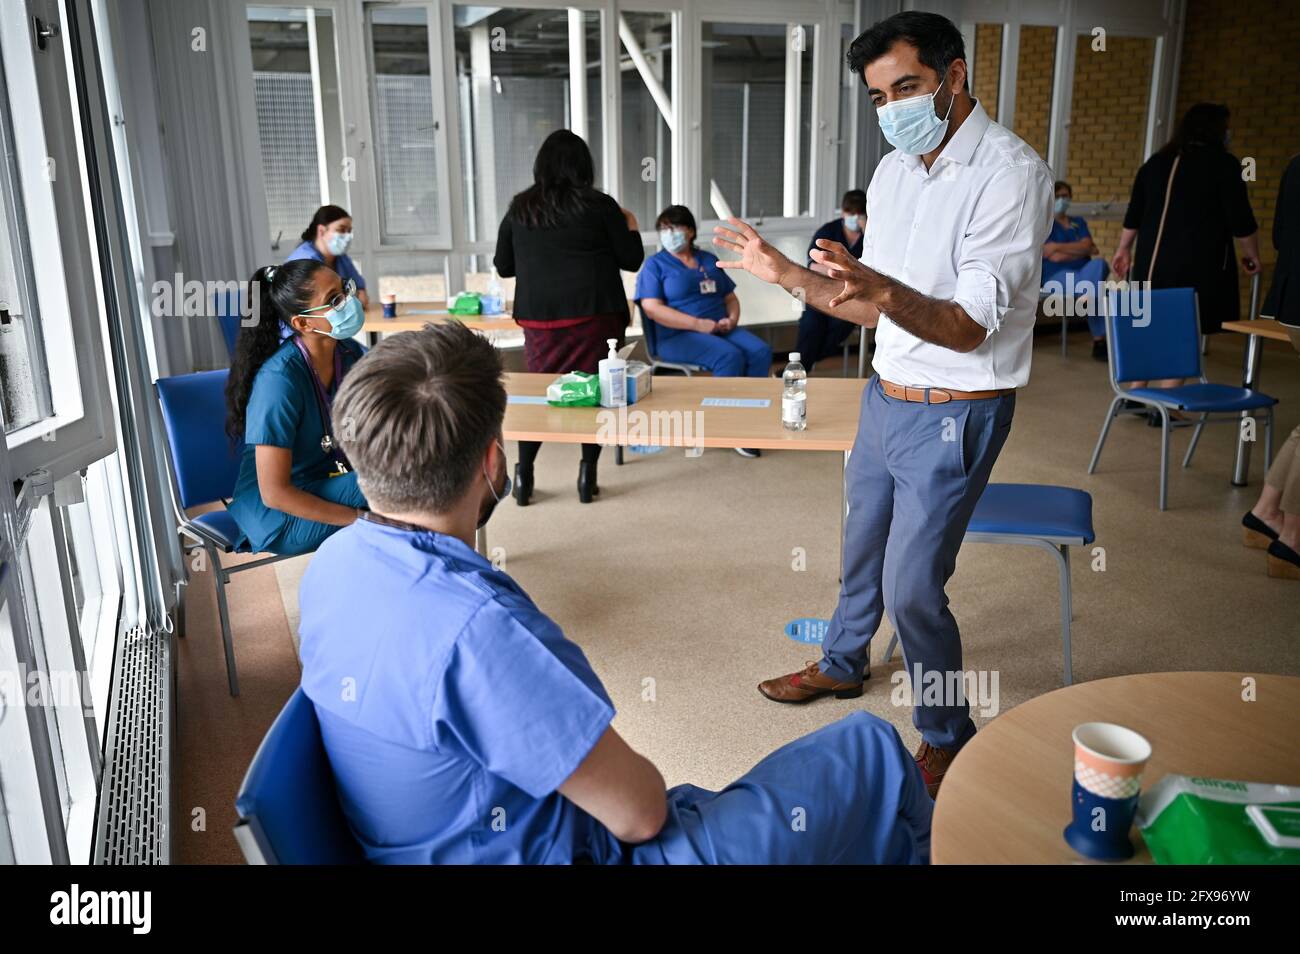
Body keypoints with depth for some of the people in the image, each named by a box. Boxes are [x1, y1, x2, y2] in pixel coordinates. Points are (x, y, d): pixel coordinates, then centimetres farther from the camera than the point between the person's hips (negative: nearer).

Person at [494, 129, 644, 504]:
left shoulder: (519, 209, 6)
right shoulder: (599, 205, -3)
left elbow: (503, 267, 14)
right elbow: (632, 260, 2)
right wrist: (630, 225, 19)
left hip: (540, 317, 3)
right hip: (595, 314, -3)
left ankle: (523, 477, 9)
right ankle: (587, 475, 7)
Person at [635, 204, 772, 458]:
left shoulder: (709, 260, 20)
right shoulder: (655, 264, 3)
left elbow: (730, 297, 20)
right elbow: (652, 309, -10)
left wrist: (732, 319, -5)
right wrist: (698, 324, -18)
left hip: (721, 330, 5)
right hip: (678, 336, -5)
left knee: (761, 352, -23)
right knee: (731, 356, -32)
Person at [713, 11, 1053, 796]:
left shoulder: (1011, 173, -19)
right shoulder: (894, 172, 5)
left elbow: (968, 327, -26)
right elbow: (875, 309, 10)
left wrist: (886, 291, -43)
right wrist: (784, 273, 2)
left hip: (954, 414, -7)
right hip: (886, 397, 8)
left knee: (912, 588, -3)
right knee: (863, 545, 23)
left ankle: (948, 738, 21)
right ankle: (843, 665, 48)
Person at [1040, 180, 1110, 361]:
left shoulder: (1078, 222, 21)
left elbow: (1089, 247, 1)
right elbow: (1054, 257, -9)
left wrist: (1059, 247, -10)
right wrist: (1083, 250, -1)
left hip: (1083, 272, 5)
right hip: (1057, 277, -5)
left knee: (1100, 264, -32)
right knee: (1092, 287, -35)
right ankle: (1099, 338, -25)